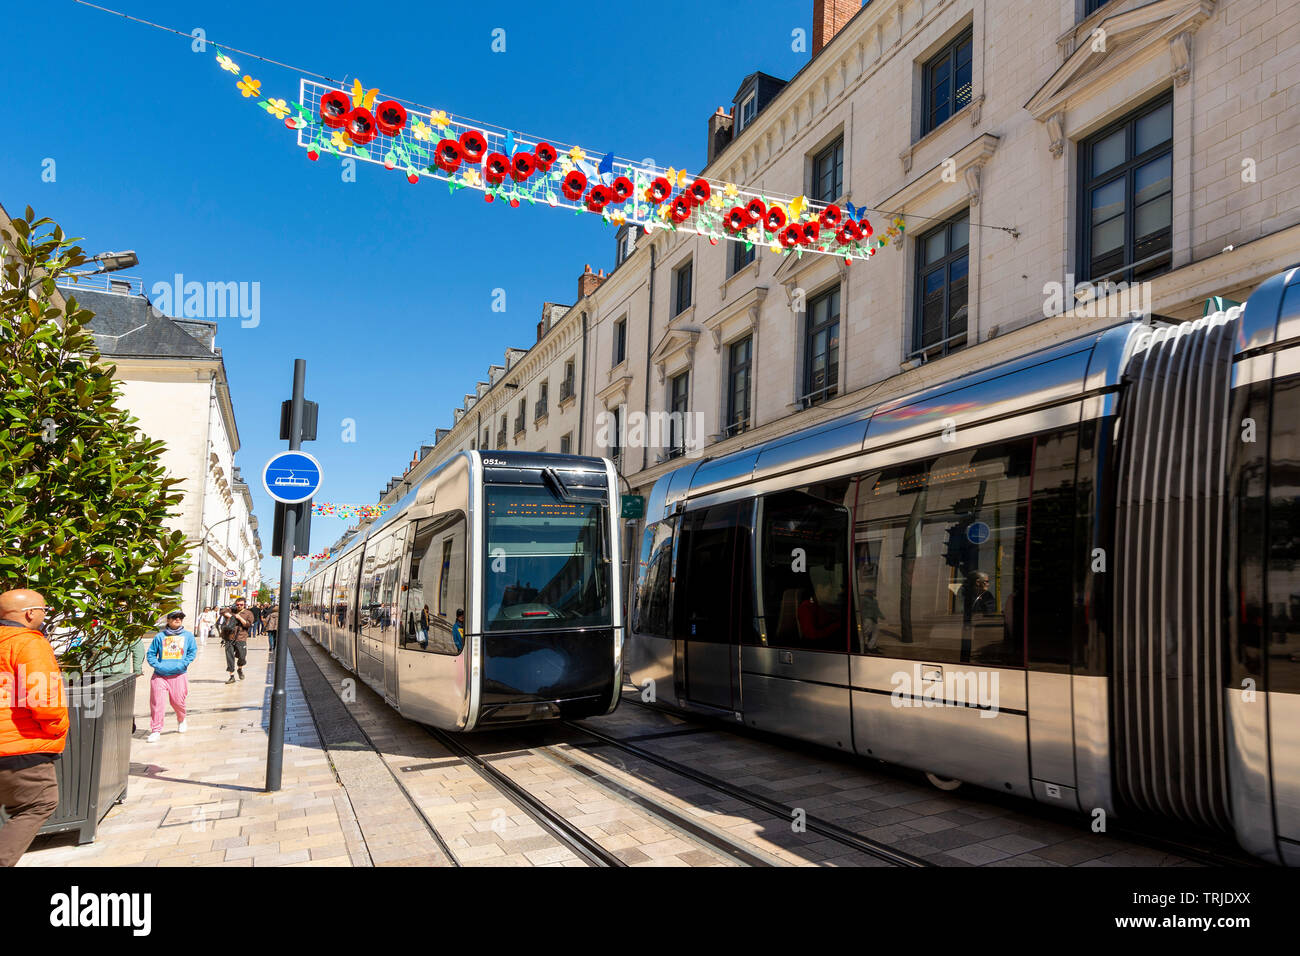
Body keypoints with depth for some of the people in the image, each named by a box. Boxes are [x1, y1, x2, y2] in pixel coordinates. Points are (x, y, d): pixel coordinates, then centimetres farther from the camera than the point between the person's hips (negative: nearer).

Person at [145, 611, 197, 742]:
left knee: (178, 702, 6)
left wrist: (183, 664, -7)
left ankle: (181, 720, 36)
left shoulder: (188, 635, 8)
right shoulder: (160, 636, 7)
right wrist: (157, 665, -6)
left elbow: (193, 651, 6)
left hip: (179, 675, 0)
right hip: (160, 675, 0)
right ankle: (155, 730, 3)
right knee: (157, 703, -5)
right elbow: (151, 653, 10)